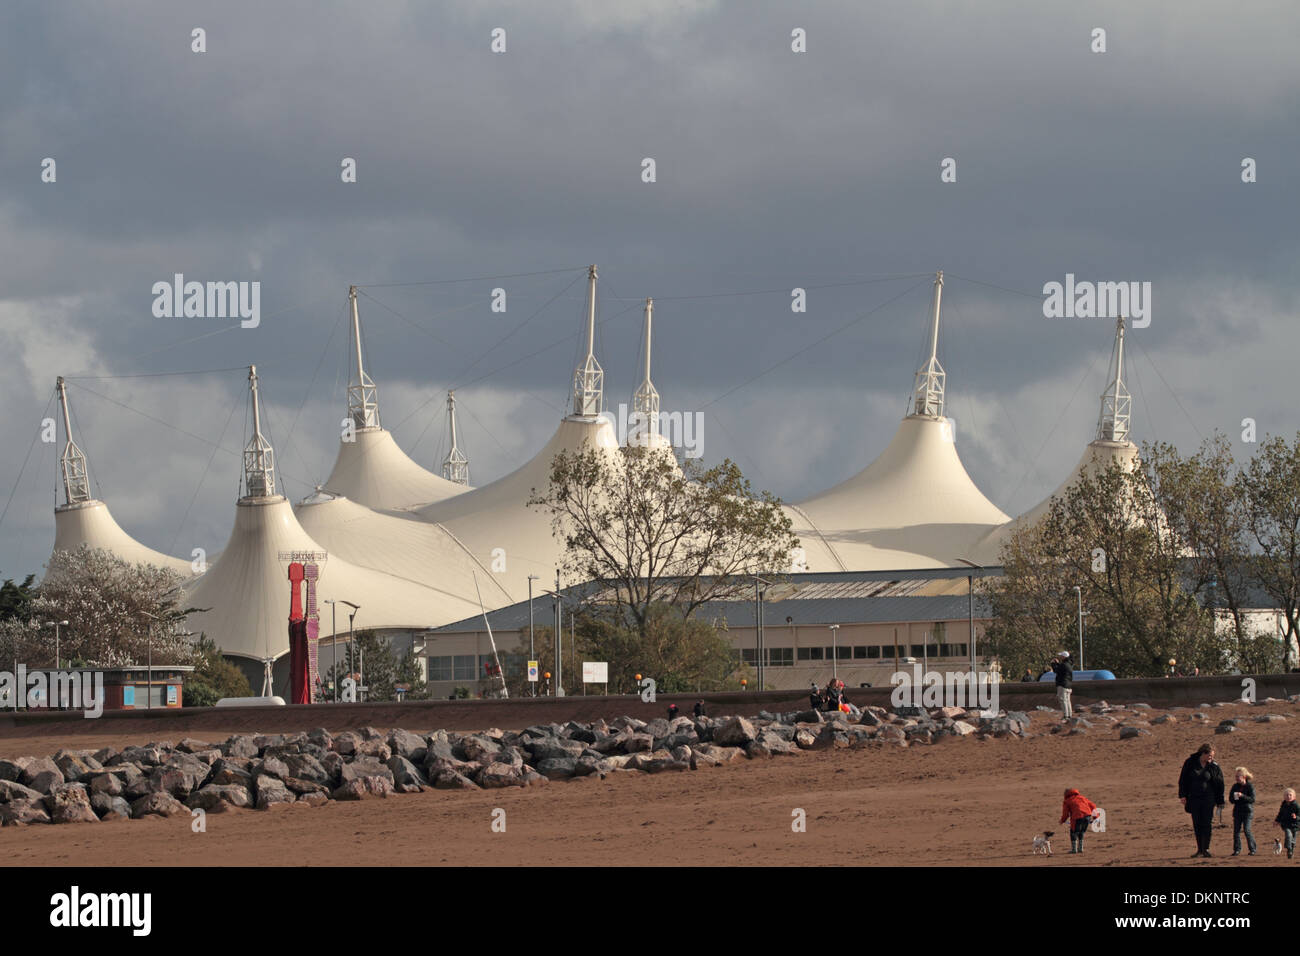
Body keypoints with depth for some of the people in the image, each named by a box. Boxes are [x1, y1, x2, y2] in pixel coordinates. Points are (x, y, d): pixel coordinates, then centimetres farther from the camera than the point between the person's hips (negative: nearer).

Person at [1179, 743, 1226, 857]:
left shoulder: (1214, 767, -3)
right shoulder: (1190, 763, -1)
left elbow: (1219, 784, 3)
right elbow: (1183, 779, 4)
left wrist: (1220, 801, 2)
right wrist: (1182, 795, -2)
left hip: (1208, 799, -1)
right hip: (1194, 798, 1)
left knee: (1207, 824, -6)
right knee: (1196, 824, 4)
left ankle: (1206, 849, -2)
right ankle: (1199, 849, 12)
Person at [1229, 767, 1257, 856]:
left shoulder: (1250, 786, -6)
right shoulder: (1235, 786, 9)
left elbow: (1252, 799, -14)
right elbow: (1230, 799, 11)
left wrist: (1242, 796, -25)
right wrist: (1234, 798, -12)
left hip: (1247, 811, -5)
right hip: (1237, 811, 5)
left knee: (1247, 830, -9)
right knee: (1236, 830, 1)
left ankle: (1252, 849, 1)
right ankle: (1237, 850, 8)